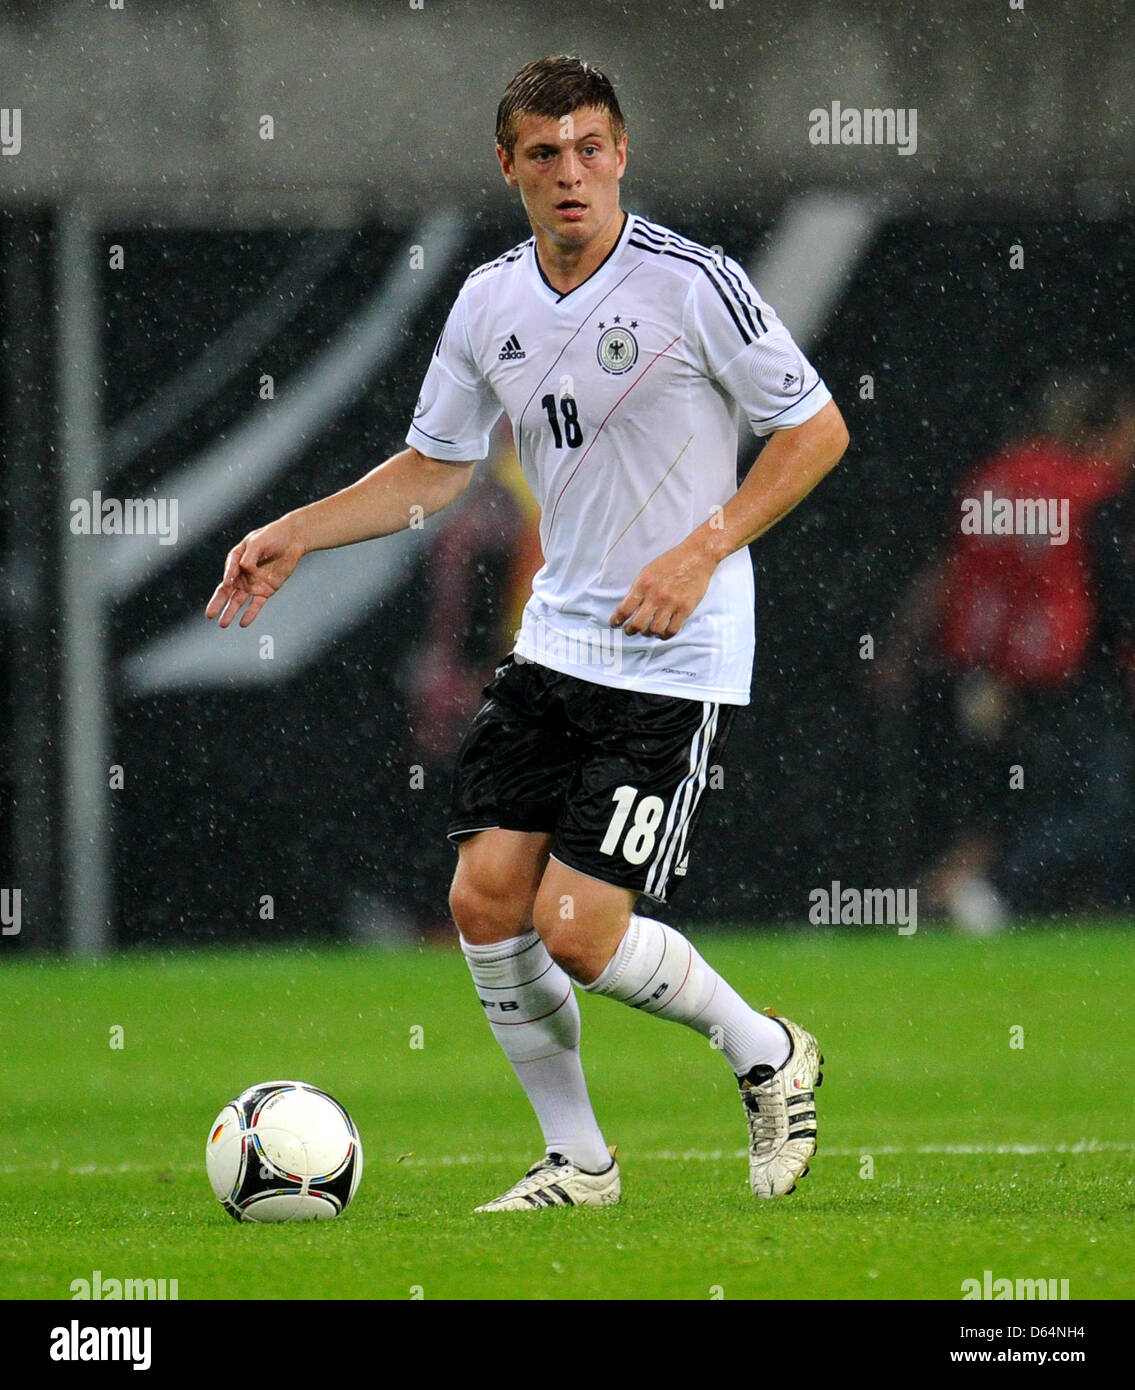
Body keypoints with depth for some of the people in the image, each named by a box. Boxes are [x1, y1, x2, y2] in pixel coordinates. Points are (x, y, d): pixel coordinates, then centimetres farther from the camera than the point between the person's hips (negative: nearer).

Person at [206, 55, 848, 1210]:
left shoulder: (692, 283, -13)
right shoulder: (490, 303, 4)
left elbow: (817, 430, -7)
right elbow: (433, 467, 18)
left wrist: (703, 552, -17)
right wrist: (292, 536, 8)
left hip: (674, 659, -6)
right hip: (555, 637, 6)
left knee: (576, 928, -13)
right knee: (485, 896, -3)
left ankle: (767, 1056, 13)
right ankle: (576, 1163, 14)